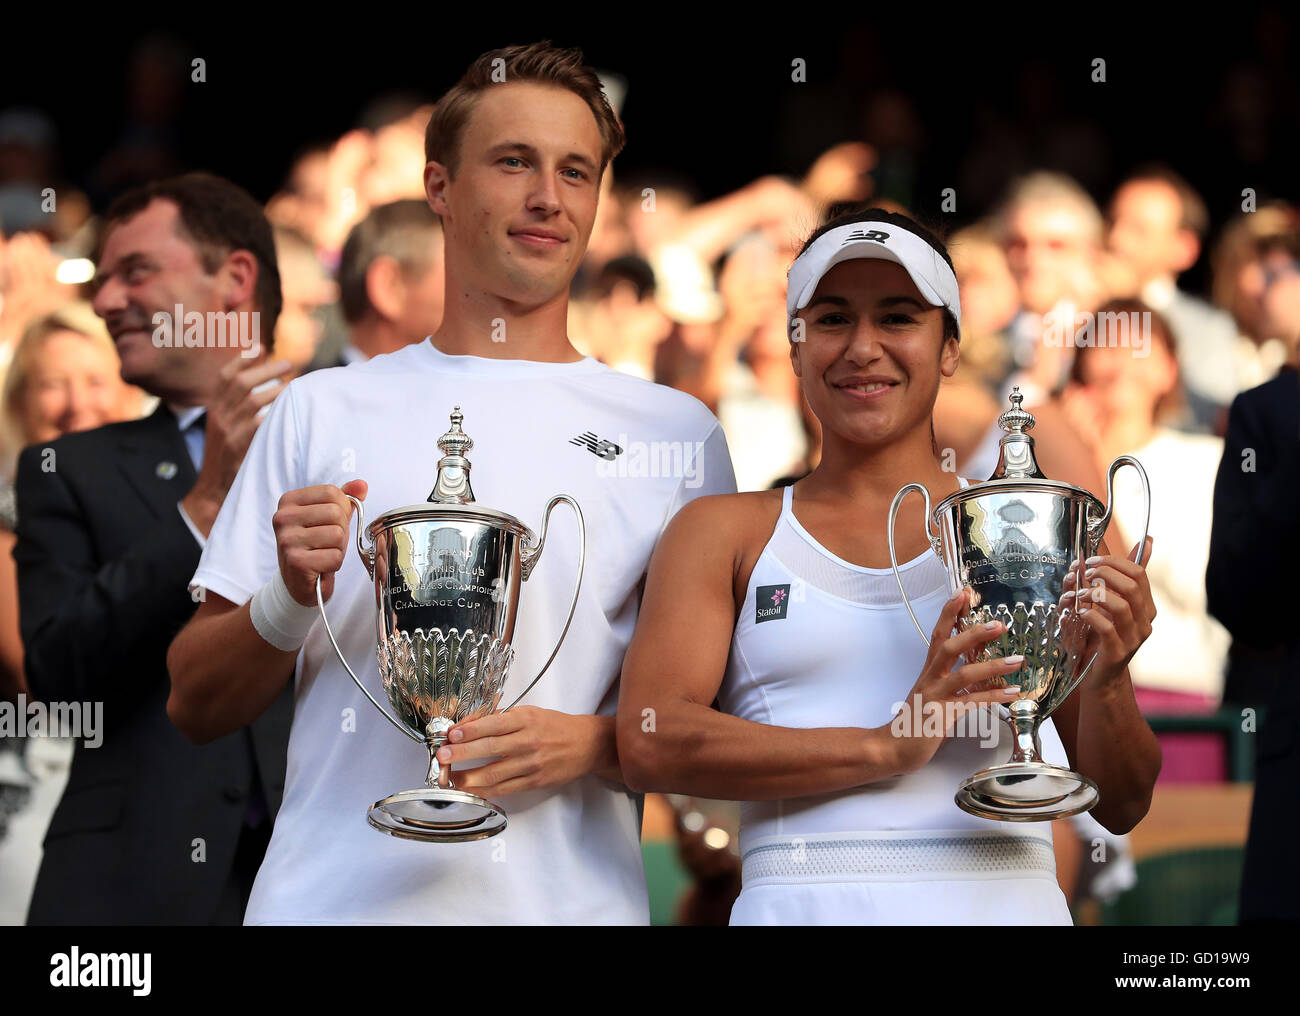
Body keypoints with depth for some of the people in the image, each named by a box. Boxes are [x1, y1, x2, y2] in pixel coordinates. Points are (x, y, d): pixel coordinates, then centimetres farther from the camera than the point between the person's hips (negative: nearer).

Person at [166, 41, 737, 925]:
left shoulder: (677, 431, 8)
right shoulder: (323, 412, 10)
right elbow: (197, 707, 9)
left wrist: (589, 745, -12)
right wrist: (290, 601, -9)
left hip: (564, 899, 0)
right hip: (330, 893, 0)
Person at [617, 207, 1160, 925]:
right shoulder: (721, 533, 10)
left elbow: (1121, 806, 11)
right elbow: (649, 743, -5)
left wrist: (1105, 685, -9)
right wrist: (885, 748, -12)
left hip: (1006, 900, 0)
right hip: (805, 905, 0)